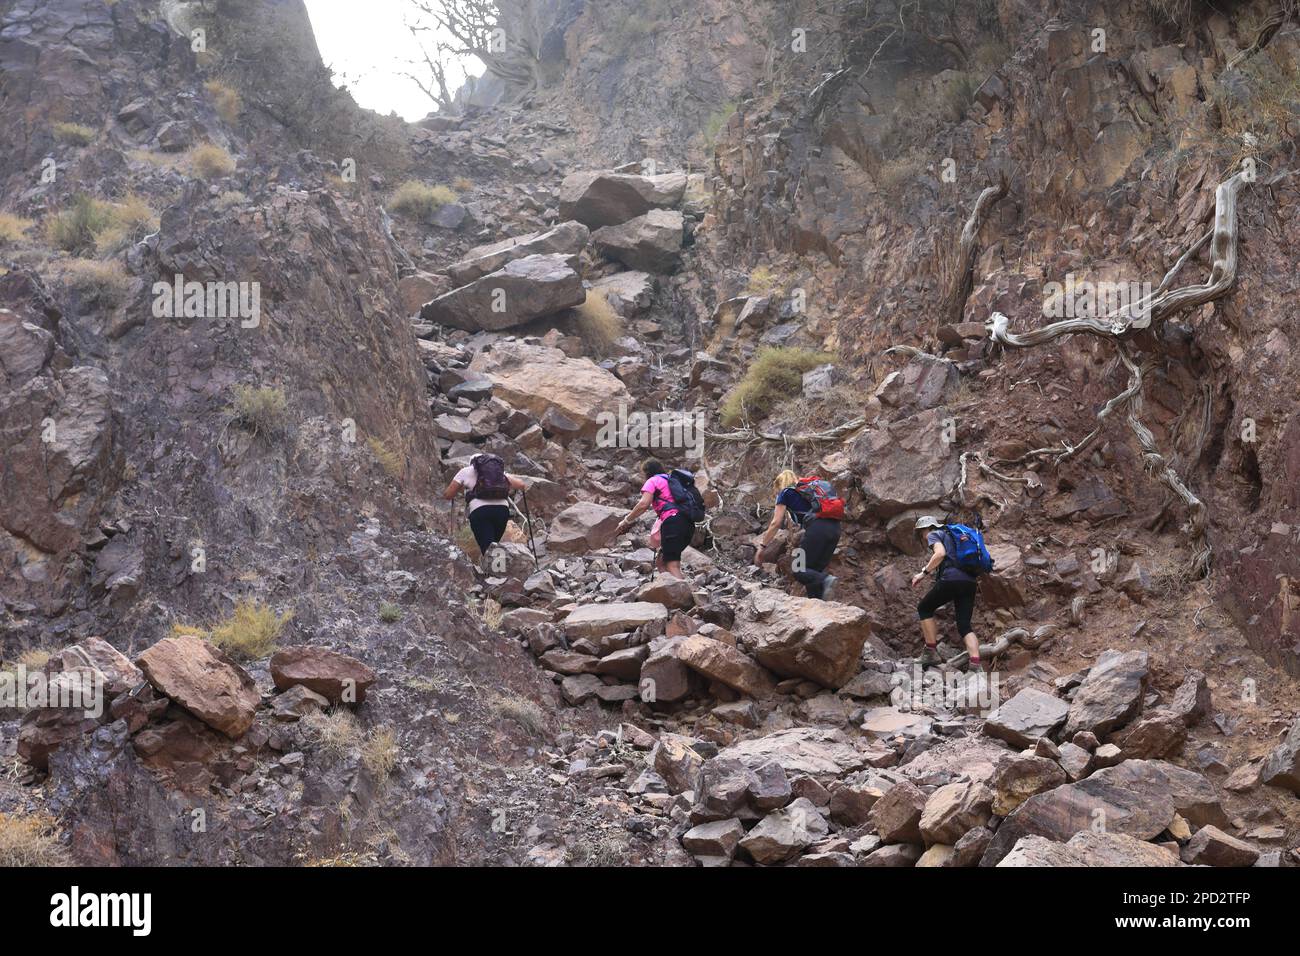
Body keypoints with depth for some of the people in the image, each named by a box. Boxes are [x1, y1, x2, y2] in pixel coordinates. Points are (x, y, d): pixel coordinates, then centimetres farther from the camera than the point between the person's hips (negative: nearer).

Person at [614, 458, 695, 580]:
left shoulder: (653, 481, 7)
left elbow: (643, 504, -8)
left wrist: (626, 521, 0)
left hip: (673, 522, -8)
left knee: (672, 566, -13)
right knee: (660, 561, 17)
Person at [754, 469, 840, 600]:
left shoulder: (785, 493, 16)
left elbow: (776, 523, 10)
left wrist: (762, 547, 14)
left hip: (817, 528, -7)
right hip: (835, 527, 7)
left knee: (798, 571, -3)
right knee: (815, 570, 12)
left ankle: (826, 579, -29)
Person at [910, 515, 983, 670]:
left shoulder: (934, 535, 9)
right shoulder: (952, 535, 32)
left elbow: (940, 553, -12)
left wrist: (923, 572, -7)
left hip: (951, 579, -7)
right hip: (970, 581, 7)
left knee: (924, 608, 15)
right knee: (965, 626, 7)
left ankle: (931, 651, 9)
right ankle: (976, 665, -13)